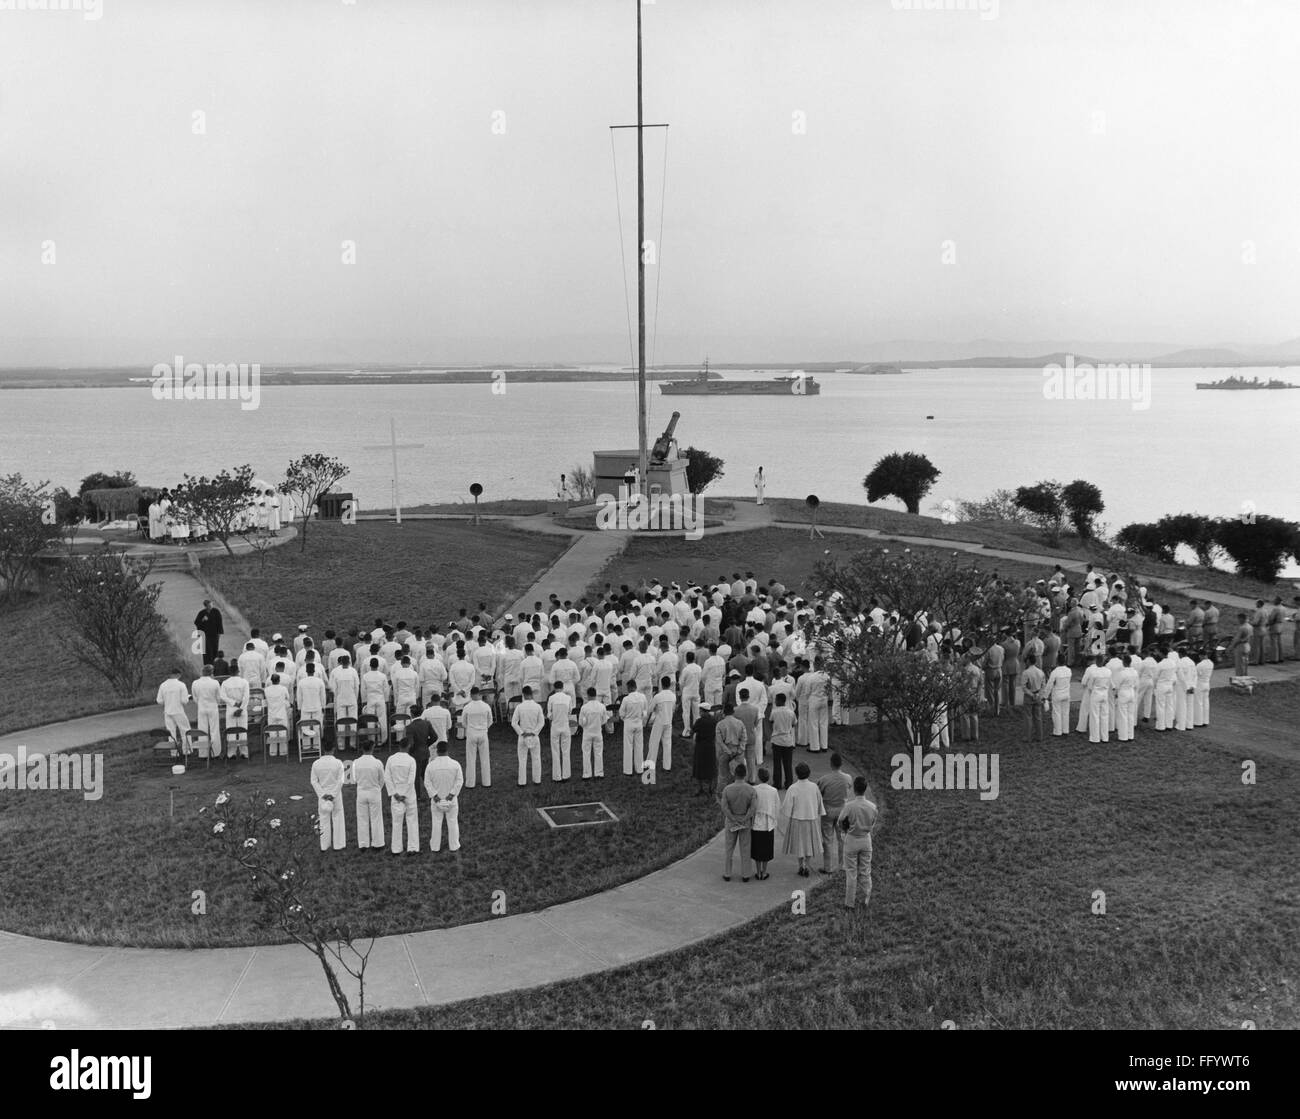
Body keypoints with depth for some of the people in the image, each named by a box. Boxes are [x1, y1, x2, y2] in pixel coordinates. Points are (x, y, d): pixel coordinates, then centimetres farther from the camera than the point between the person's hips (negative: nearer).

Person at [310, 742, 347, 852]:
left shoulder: (316, 763, -5)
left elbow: (314, 781, -6)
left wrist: (323, 795, -8)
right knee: (337, 819, 8)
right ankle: (338, 844, 12)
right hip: (336, 794, -2)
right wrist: (332, 795, -14)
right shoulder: (338, 763, -11)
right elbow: (340, 781, -15)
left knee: (324, 821, 11)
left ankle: (324, 845, 16)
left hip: (322, 795, 2)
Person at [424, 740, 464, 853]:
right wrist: (451, 795, -14)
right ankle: (454, 846, 18)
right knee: (452, 822, 11)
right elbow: (459, 781, -14)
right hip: (452, 799, 0)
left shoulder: (431, 765, -10)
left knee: (436, 823, 11)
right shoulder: (455, 764, -11)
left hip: (436, 798, 0)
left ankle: (435, 846, 19)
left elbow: (427, 782, -11)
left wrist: (435, 796, -12)